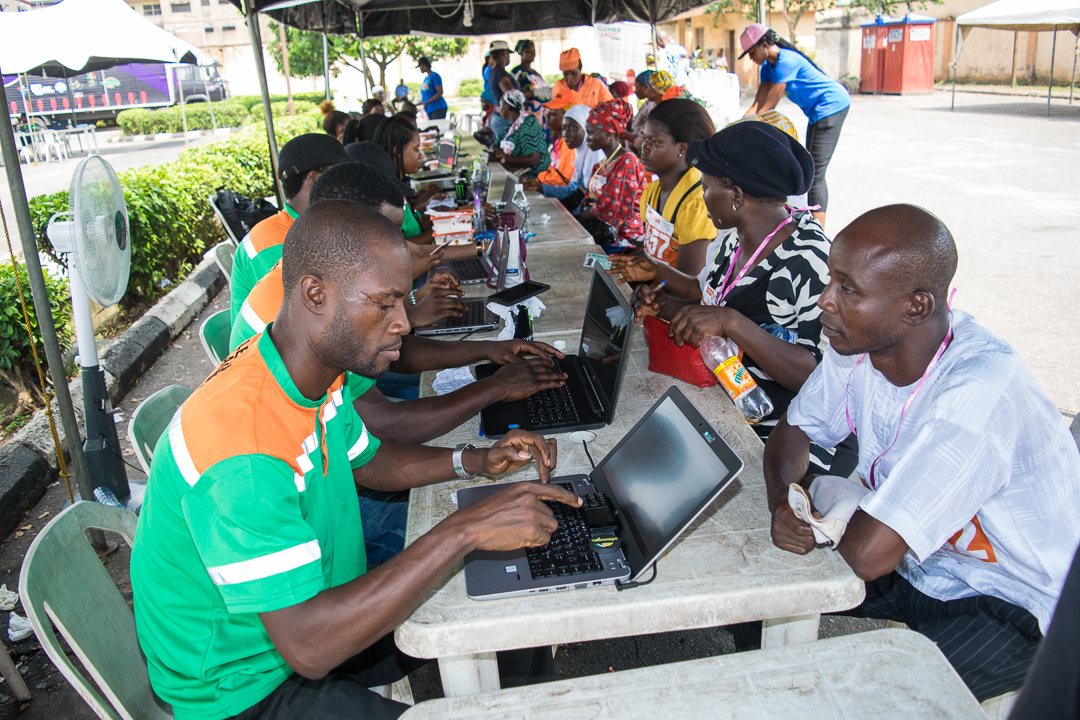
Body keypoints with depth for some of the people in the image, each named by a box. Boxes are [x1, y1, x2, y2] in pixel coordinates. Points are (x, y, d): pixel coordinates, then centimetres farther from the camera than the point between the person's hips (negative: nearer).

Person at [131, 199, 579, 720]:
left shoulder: (315, 371, -7)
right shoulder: (241, 455, -36)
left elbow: (365, 461, 12)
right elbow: (308, 645, -38)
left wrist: (474, 462, -5)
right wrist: (465, 531, -38)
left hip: (319, 605, 8)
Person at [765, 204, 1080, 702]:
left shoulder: (980, 394, -34)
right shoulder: (860, 340, -11)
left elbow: (868, 554, -35)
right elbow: (791, 433, 4)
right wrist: (783, 501, -17)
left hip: (1012, 602, -6)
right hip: (912, 555, 6)